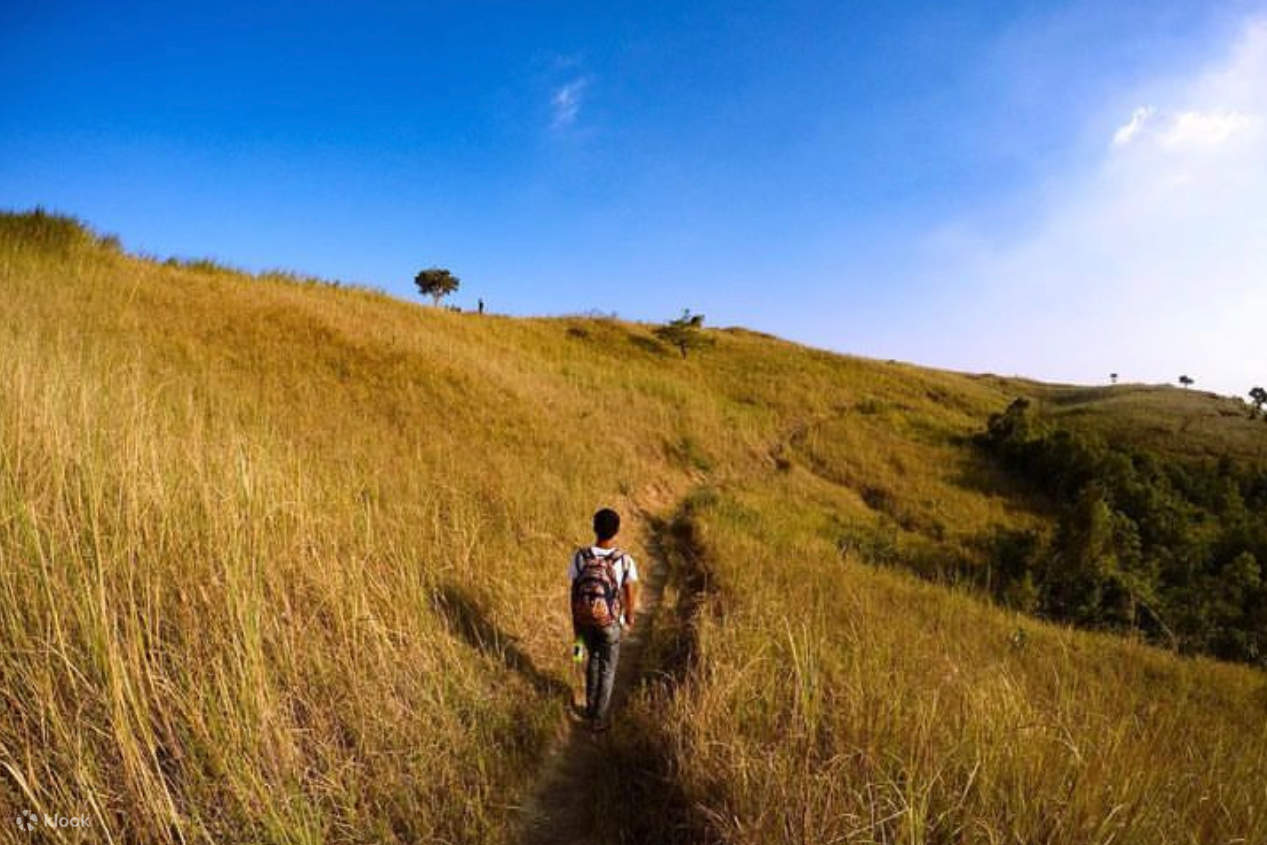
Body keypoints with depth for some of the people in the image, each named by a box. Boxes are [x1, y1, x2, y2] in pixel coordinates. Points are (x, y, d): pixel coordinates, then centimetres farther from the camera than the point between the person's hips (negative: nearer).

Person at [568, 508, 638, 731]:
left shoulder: (579, 557, -20)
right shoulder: (625, 561, -25)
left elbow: (574, 592, -10)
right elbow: (630, 594, -12)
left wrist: (575, 622, 6)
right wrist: (630, 616, 10)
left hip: (584, 618, 2)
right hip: (610, 621, -2)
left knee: (593, 657, 29)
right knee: (607, 667, 19)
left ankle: (590, 706, 41)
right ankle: (598, 718, 29)